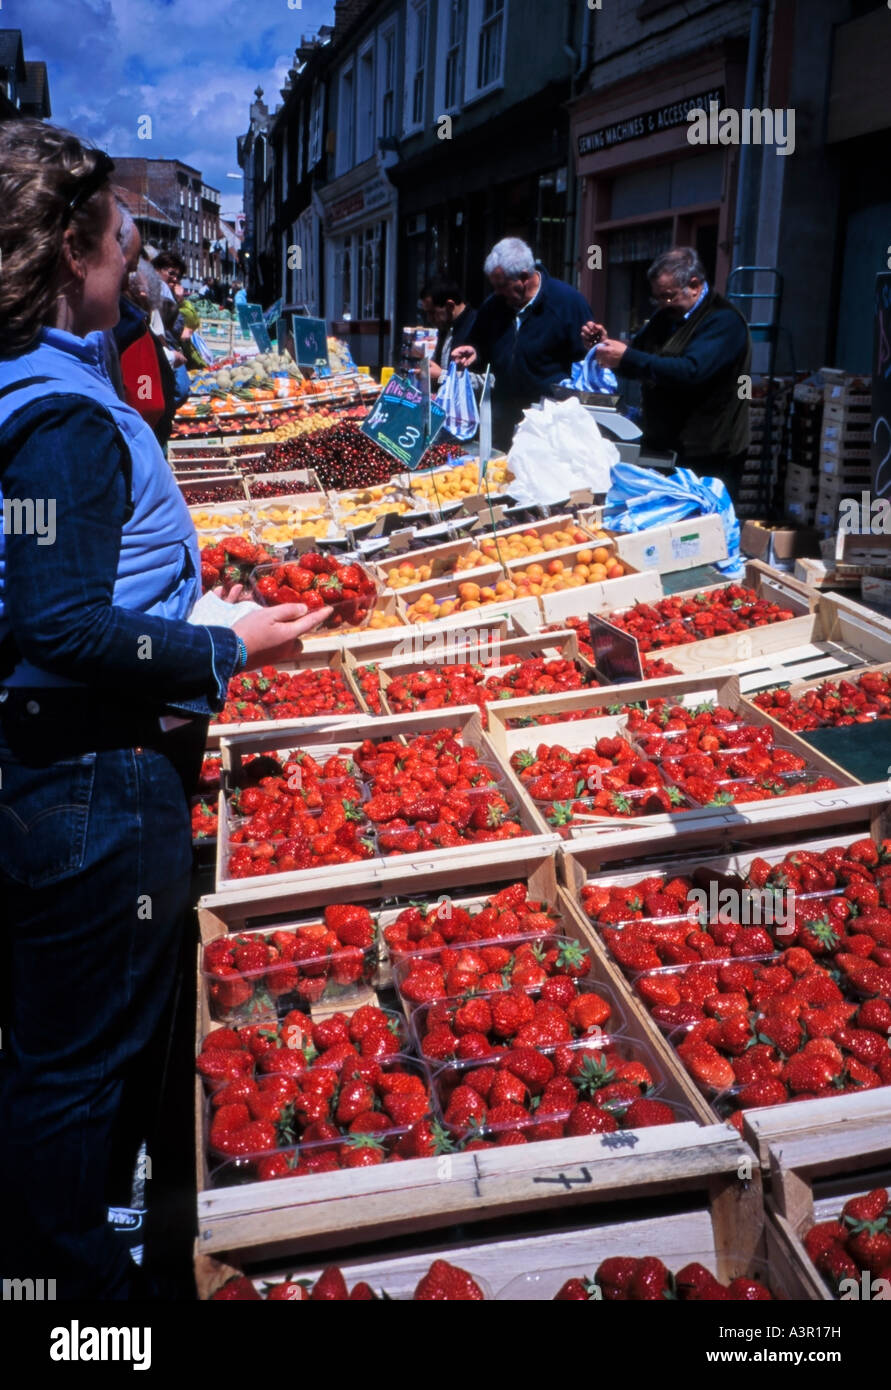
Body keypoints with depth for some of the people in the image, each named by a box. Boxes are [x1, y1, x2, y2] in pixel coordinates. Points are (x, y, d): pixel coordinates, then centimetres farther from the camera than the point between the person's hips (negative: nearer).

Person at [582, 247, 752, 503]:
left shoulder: (723, 321, -15)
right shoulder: (666, 316, 14)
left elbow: (691, 371, -29)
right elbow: (637, 355, 24)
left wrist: (627, 358, -29)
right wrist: (606, 343, 2)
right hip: (664, 448, 9)